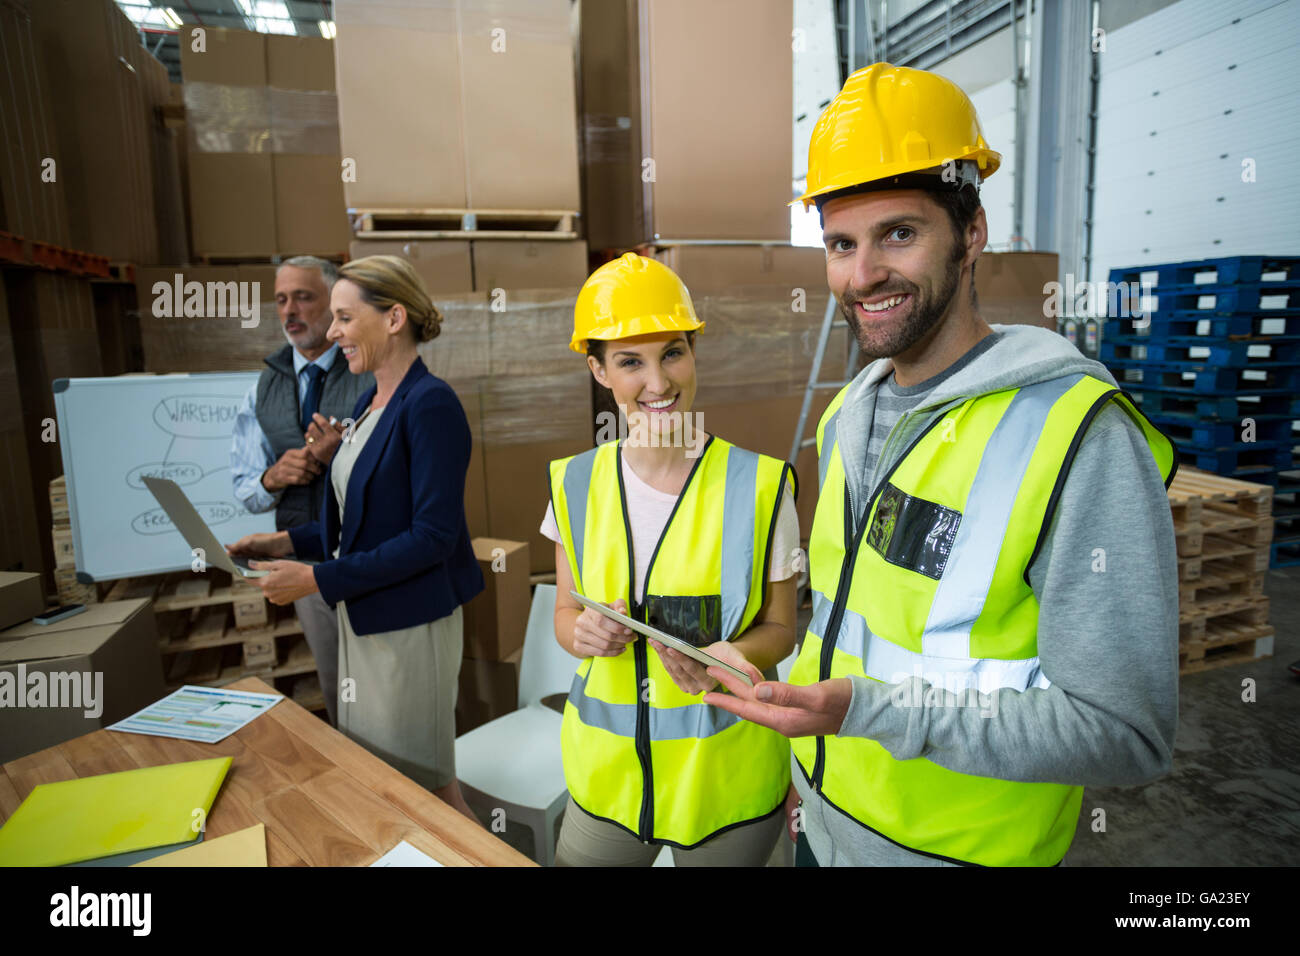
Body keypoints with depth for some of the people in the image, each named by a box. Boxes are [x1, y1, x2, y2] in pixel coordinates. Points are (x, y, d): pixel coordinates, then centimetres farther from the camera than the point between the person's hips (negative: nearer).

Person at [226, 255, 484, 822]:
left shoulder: (430, 403, -18)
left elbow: (432, 536, -22)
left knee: (422, 784, 7)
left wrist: (319, 578, -21)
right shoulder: (370, 402, 10)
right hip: (363, 620, 9)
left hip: (409, 621, -9)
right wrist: (290, 542, 6)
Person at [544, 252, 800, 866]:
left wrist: (727, 657, -24)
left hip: (727, 775, -2)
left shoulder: (758, 486, -13)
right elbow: (565, 614, 6)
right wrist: (585, 633, -16)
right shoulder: (577, 485, -4)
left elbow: (779, 627, -4)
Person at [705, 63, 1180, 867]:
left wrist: (867, 709, -31)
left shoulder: (1081, 437, -23)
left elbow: (1126, 733, -23)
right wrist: (811, 767, 13)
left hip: (960, 847, -5)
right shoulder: (848, 416, 0)